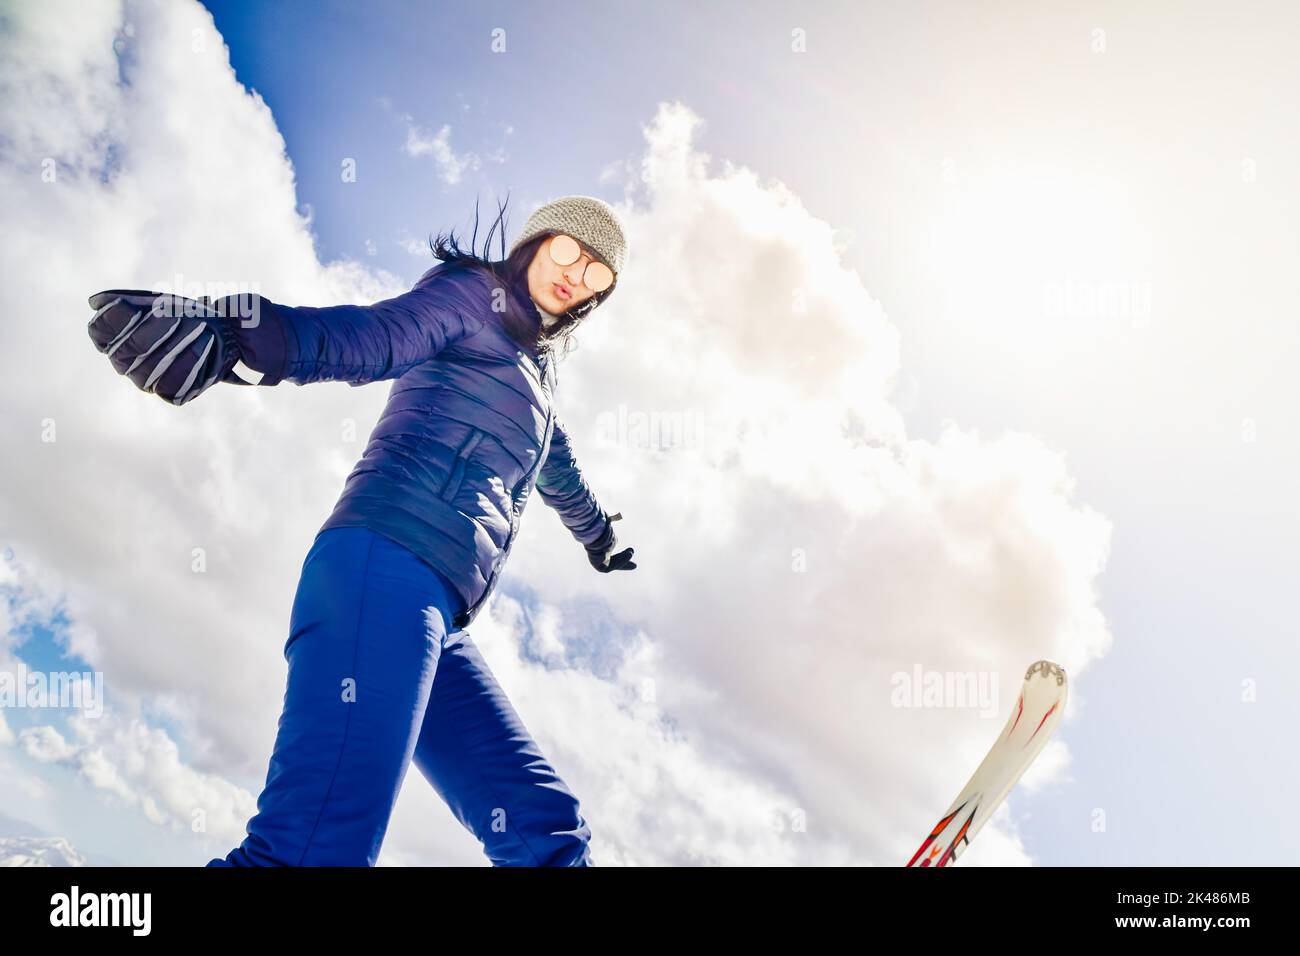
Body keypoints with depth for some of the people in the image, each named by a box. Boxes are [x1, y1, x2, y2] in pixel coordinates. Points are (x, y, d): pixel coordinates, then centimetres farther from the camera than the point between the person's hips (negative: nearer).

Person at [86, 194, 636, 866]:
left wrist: (598, 533, 72)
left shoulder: (534, 369, 33)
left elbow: (559, 475, 53)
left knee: (550, 836, 1)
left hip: (437, 620, 9)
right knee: (318, 842, -26)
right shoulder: (474, 293, 9)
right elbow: (369, 338, -12)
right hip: (390, 562, -9)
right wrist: (239, 337, -33)